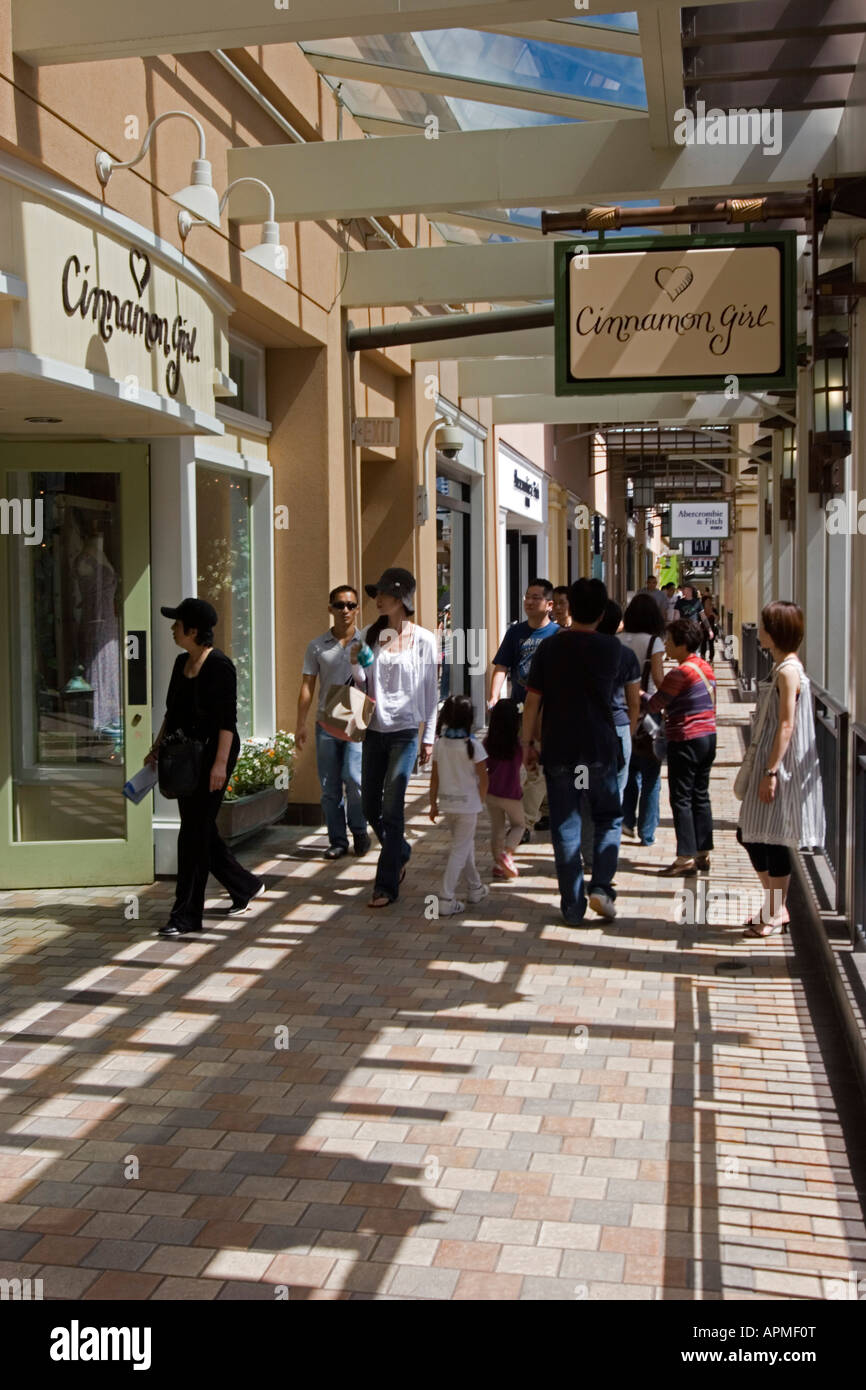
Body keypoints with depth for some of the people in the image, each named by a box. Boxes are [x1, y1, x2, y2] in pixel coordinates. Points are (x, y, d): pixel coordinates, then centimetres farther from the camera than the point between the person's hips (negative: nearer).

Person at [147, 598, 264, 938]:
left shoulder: (219, 665, -14)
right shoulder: (182, 662, 12)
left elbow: (227, 720, -18)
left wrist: (220, 763, -23)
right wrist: (157, 747, 20)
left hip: (212, 753, -9)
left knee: (194, 832, -6)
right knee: (200, 830, 13)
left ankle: (186, 915, 1)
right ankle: (245, 886, 30)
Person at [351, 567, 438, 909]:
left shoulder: (424, 639, -4)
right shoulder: (370, 635, 5)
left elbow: (430, 691, 1)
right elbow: (363, 686, 10)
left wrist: (429, 737, 0)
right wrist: (355, 665, -11)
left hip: (404, 731, -4)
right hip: (374, 730, 4)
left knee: (391, 809, -6)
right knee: (370, 807, 10)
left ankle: (386, 886, 2)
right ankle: (400, 853, 38)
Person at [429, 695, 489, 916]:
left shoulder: (440, 743, -2)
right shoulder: (473, 745, -14)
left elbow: (435, 776, 3)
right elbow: (483, 778, -10)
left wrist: (433, 803, 11)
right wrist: (480, 801, 5)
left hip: (446, 803, 5)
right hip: (467, 804, -5)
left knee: (465, 844, 22)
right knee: (459, 850, 0)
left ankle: (475, 887, 36)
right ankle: (447, 899, -5)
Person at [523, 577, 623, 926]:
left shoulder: (549, 648, -3)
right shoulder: (610, 648, -3)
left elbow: (532, 702, -2)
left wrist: (527, 744, 7)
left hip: (558, 751, 0)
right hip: (600, 750, 0)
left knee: (565, 828, 6)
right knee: (608, 819, 16)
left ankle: (572, 907, 8)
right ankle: (601, 886, -1)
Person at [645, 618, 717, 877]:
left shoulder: (680, 673, -17)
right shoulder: (706, 668, 10)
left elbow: (653, 705, -12)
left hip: (686, 741, -9)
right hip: (709, 736, 9)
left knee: (681, 799, -3)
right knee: (700, 797, 13)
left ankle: (686, 858, -2)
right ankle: (703, 853, 17)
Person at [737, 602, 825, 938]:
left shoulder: (789, 671, -17)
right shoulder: (779, 668, 13)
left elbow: (786, 726, -20)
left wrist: (770, 772, -21)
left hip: (781, 767, -10)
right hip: (767, 762, 10)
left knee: (774, 840, -2)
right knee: (749, 835, 13)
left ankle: (776, 914, 9)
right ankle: (773, 907, 23)